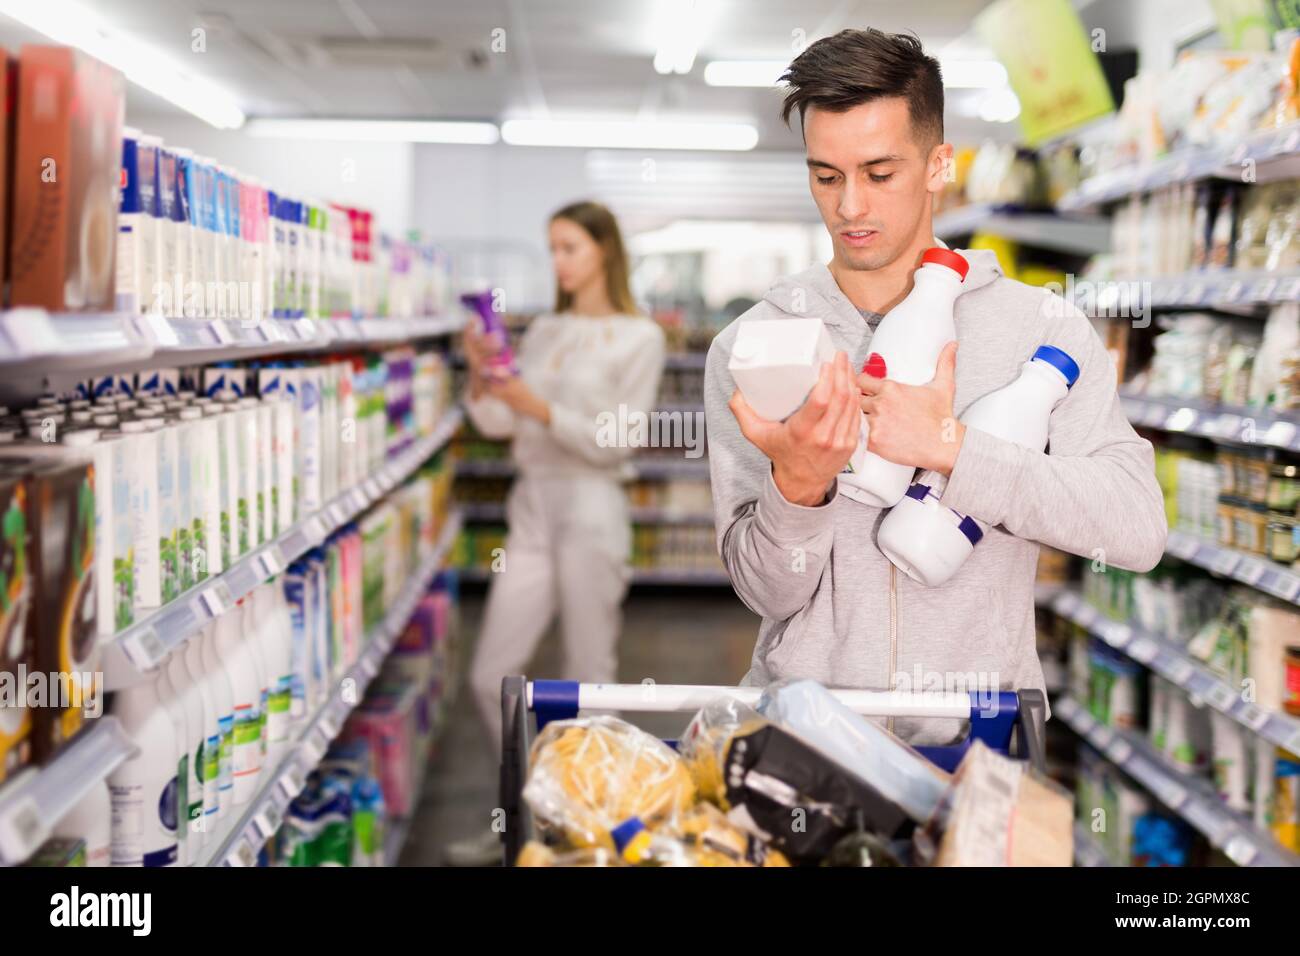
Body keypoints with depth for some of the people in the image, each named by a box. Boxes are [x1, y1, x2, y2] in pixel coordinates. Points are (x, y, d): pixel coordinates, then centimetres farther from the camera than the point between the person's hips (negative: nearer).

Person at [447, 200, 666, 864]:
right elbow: (498, 425, 10)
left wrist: (541, 409, -19)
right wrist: (481, 374, -7)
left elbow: (615, 442, -9)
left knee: (586, 684, 2)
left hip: (590, 513, -6)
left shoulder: (639, 338, -2)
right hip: (530, 511, 6)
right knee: (490, 678, 6)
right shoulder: (543, 331, 14)